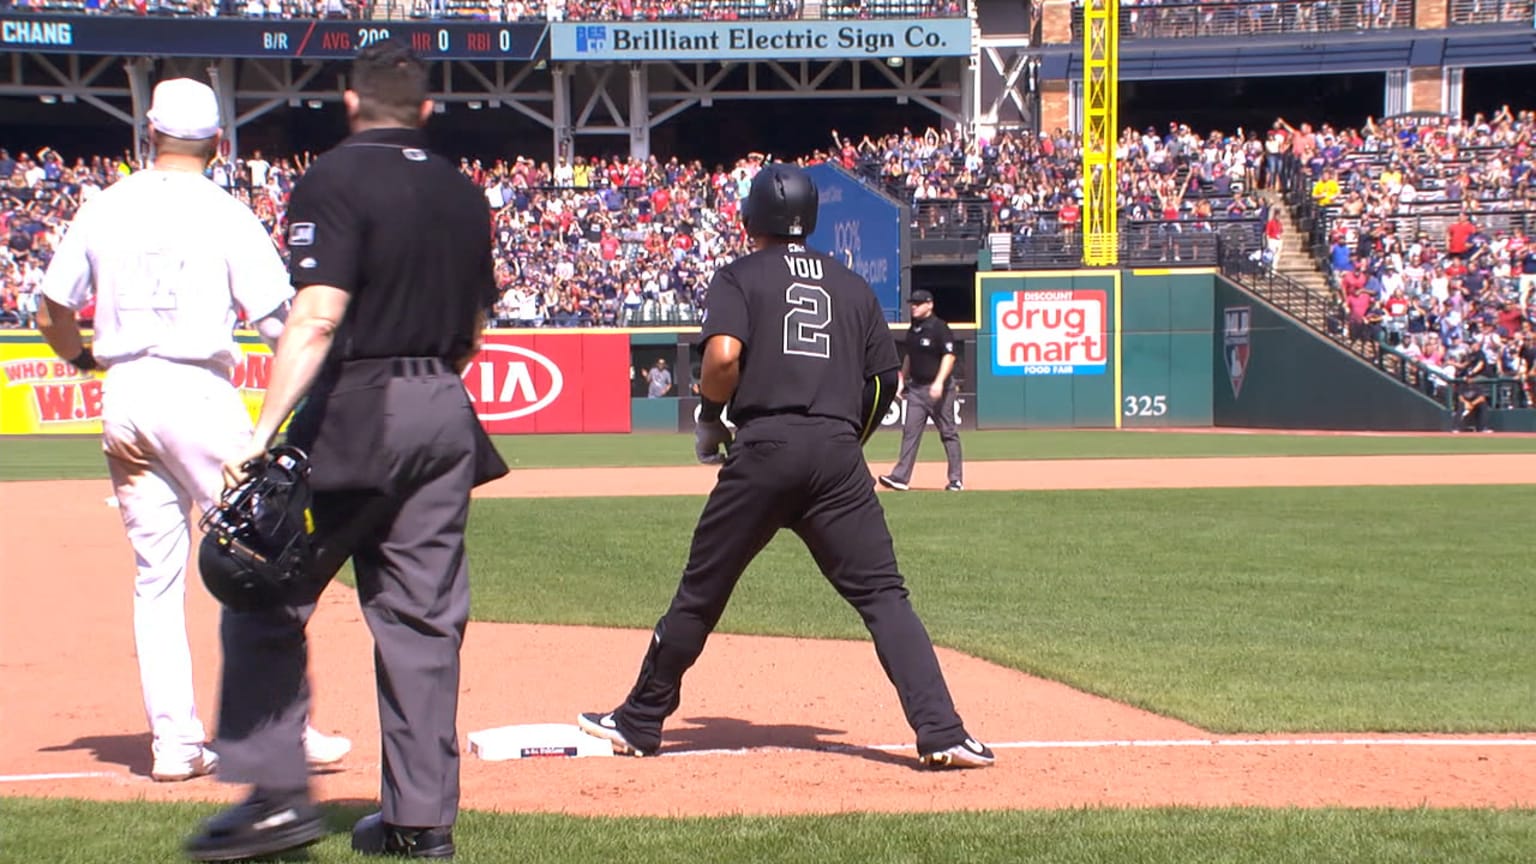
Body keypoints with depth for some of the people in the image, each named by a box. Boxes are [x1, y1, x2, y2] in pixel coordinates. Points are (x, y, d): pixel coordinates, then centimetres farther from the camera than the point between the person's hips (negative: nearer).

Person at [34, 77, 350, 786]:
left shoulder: (103, 209, 7)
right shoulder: (223, 215, -4)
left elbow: (52, 311, 13)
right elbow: (278, 319, -9)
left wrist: (84, 359, 31)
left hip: (122, 396, 5)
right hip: (197, 391, -4)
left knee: (156, 574, 8)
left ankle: (174, 741, 5)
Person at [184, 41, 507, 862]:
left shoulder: (335, 179, -9)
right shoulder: (463, 193, 12)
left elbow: (318, 317, -20)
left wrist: (263, 432, -25)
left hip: (355, 414, -6)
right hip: (447, 416, 6)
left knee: (267, 596, 1)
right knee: (422, 616, 9)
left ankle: (275, 792, -7)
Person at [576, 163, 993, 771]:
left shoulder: (741, 276, 8)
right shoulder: (853, 286, 18)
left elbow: (723, 354, -11)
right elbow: (885, 381, 16)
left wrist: (709, 416, 6)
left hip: (763, 446, -2)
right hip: (838, 453, 2)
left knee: (700, 592, 9)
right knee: (882, 594, -1)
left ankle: (639, 723, 20)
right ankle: (941, 732, -14)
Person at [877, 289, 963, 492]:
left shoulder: (940, 328, -12)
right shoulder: (913, 329, 13)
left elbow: (949, 356, -19)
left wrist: (939, 382, -28)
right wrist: (902, 380, 17)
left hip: (939, 388, -7)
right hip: (916, 387, 7)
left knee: (948, 433, 0)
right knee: (910, 432, 0)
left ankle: (956, 479, 6)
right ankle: (901, 477, -4)